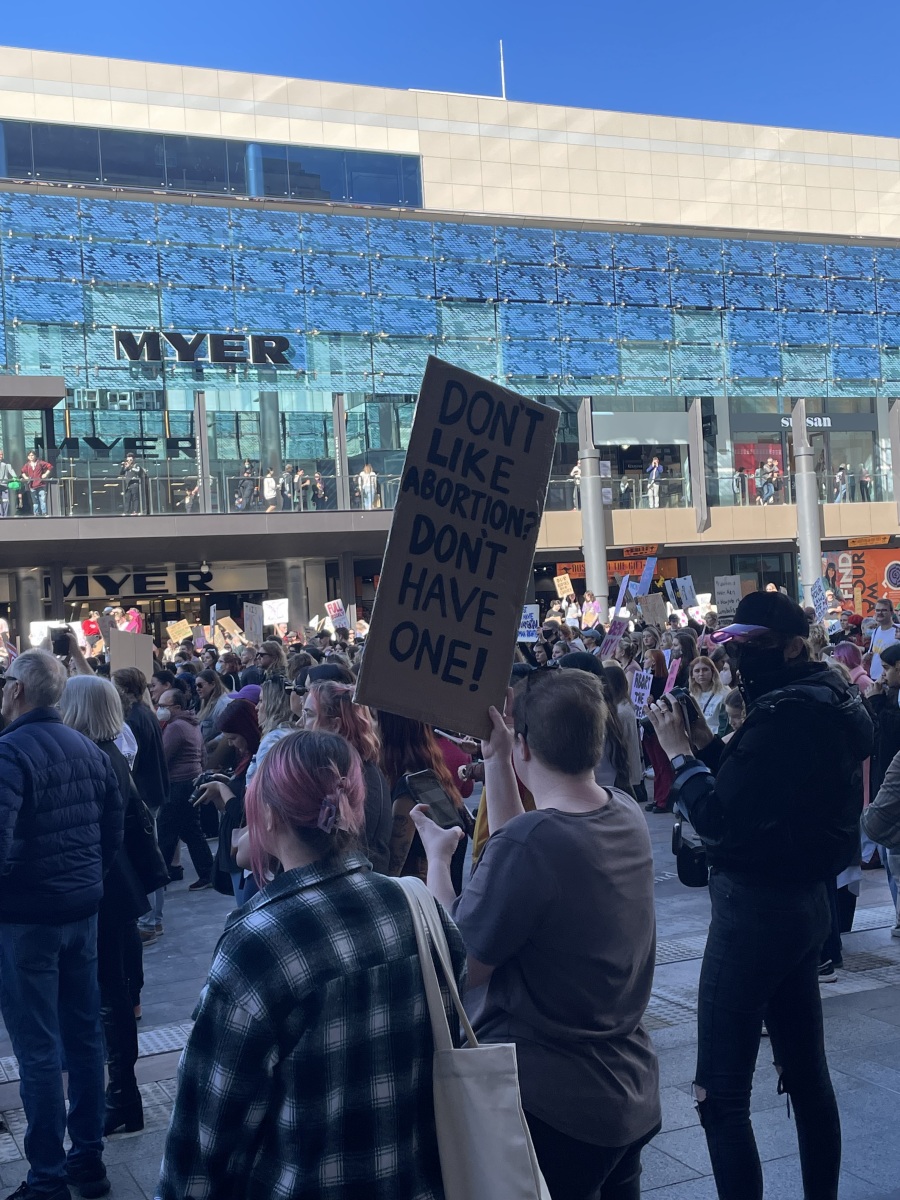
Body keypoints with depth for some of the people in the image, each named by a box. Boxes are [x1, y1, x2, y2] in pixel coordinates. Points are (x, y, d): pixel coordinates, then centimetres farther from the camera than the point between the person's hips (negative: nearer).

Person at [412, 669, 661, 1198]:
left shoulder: (526, 843, -27)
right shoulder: (628, 815, -4)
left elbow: (461, 970, -16)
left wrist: (438, 859, -5)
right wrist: (495, 759, 8)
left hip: (553, 1109, -7)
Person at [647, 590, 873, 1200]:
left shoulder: (784, 715, -21)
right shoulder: (828, 703, 10)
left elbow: (718, 821, -23)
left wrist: (681, 753, -11)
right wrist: (708, 745, 4)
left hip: (757, 906, -11)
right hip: (807, 897, 11)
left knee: (721, 1096, -5)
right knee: (807, 1071, 20)